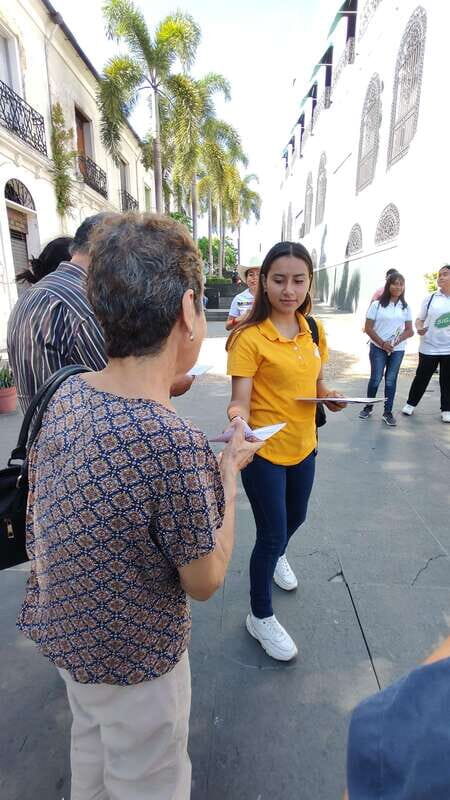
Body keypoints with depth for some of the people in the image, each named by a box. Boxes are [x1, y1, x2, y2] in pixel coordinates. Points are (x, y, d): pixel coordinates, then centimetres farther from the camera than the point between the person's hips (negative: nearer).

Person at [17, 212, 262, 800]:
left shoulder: (68, 394, -14)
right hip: (132, 657, -6)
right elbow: (205, 581, -21)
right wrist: (229, 472, -12)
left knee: (91, 746, 34)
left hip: (64, 626, 7)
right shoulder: (177, 447, -37)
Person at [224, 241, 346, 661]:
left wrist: (328, 397, -7)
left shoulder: (314, 331, 1)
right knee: (271, 534, 5)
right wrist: (237, 420, -41)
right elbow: (240, 399, -20)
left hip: (303, 446, 7)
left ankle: (277, 556, 62)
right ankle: (260, 617, 32)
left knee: (296, 516, 27)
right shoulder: (250, 337, -18)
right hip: (264, 452, -6)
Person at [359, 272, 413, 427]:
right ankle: (368, 407, 20)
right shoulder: (377, 305, -3)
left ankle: (388, 412, 15)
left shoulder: (406, 307, 6)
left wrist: (397, 340, -14)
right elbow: (368, 328, -6)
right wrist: (382, 343, -15)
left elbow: (409, 330, 6)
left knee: (391, 380, 6)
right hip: (378, 348, -2)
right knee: (376, 379, 1)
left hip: (398, 350, 3)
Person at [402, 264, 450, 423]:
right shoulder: (430, 298, 1)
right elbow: (420, 319, 6)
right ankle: (411, 403, 25)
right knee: (421, 377, 9)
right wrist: (419, 328, -14)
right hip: (428, 347, 0)